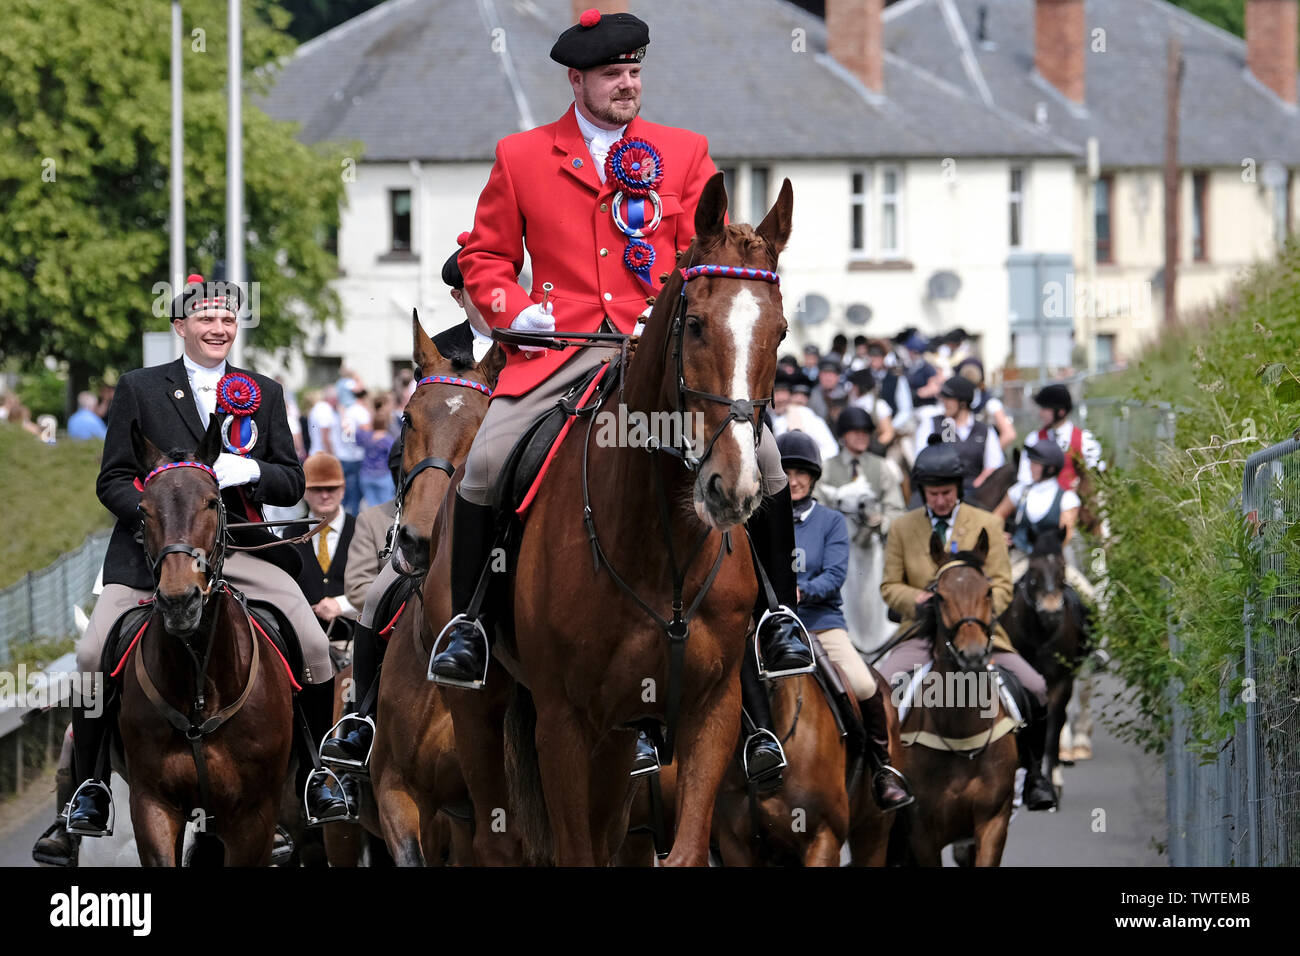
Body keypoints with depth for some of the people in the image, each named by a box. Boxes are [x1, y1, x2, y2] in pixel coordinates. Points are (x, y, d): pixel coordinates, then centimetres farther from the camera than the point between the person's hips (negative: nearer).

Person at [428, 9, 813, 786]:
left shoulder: (684, 153, 12)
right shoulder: (521, 158, 10)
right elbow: (485, 255, 15)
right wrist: (516, 308, -4)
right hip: (561, 344, 0)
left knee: (762, 454, -17)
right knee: (484, 460, -21)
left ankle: (778, 610, 3)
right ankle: (467, 618, -1)